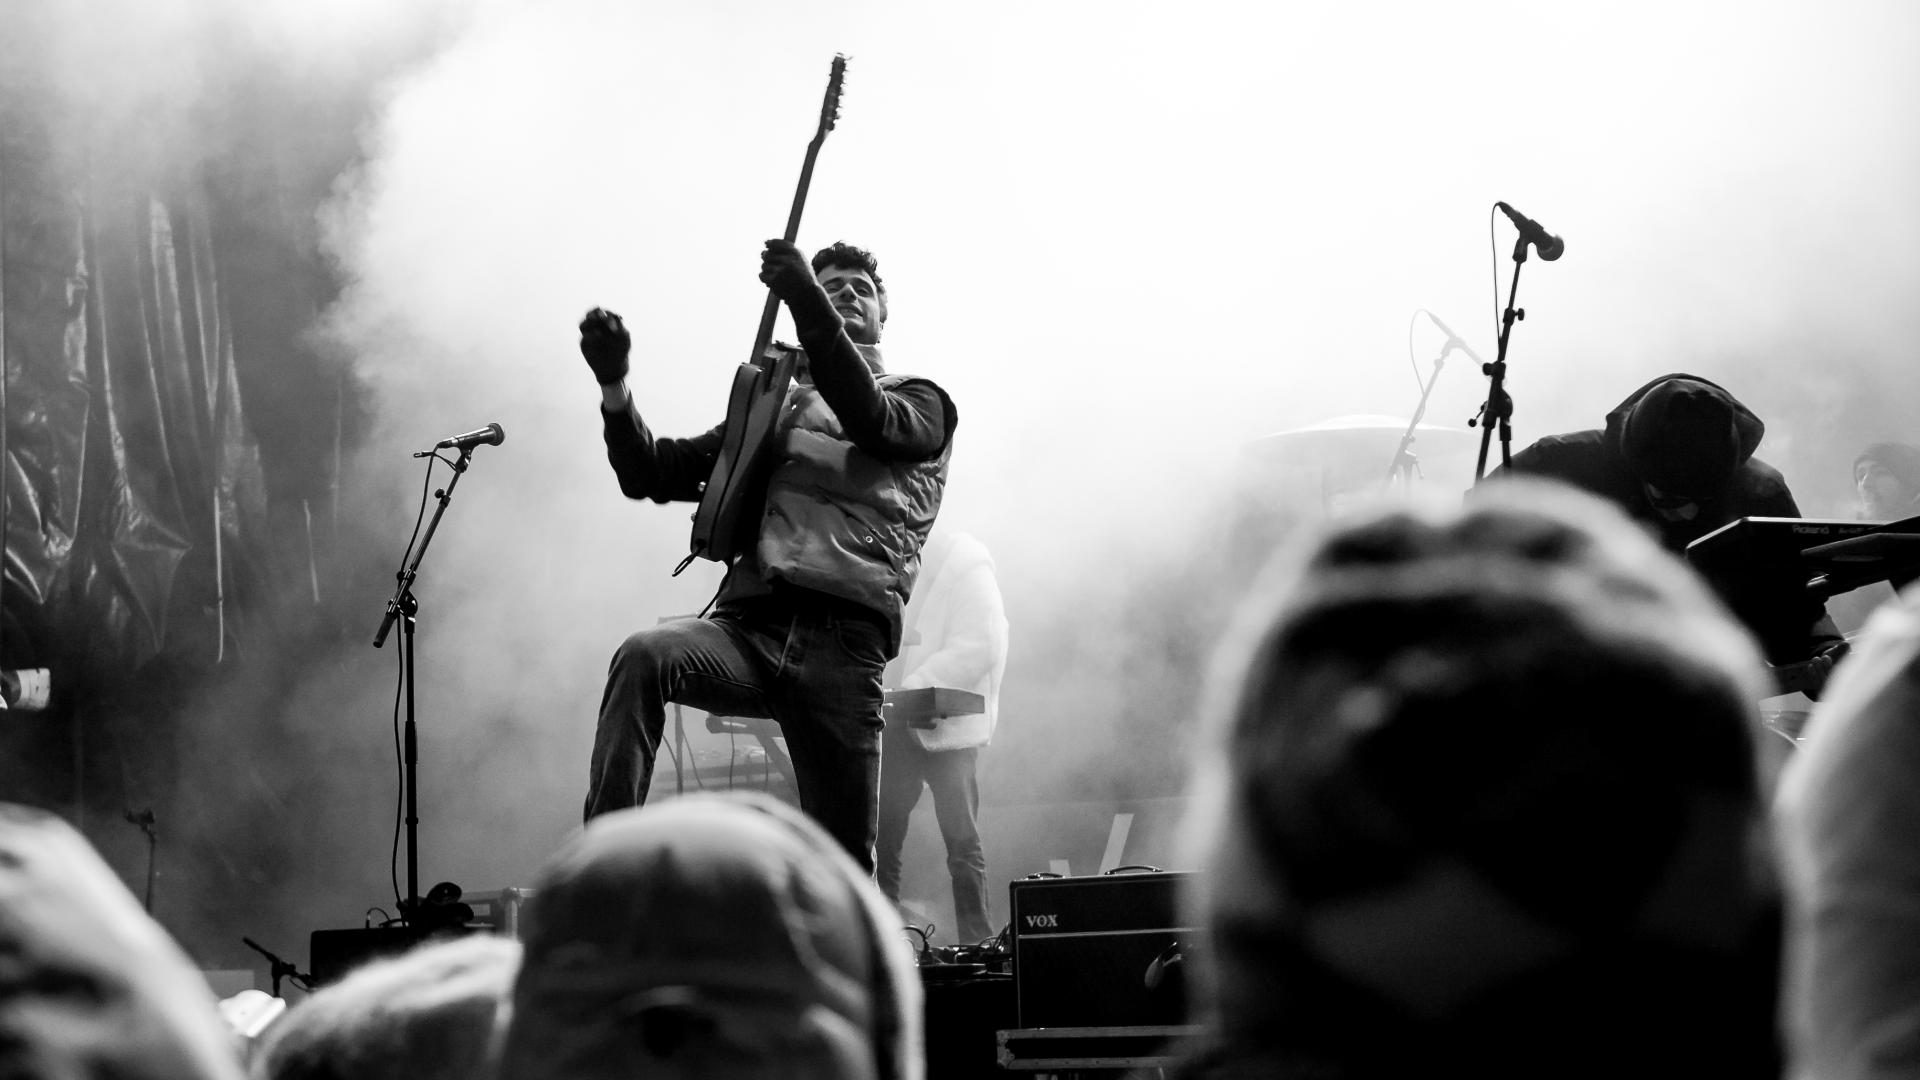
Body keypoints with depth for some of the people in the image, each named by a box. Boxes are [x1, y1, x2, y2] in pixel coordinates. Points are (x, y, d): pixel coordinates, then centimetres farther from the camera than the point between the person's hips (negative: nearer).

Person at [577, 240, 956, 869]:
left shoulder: (921, 404, 18)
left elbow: (870, 417, -8)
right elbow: (652, 476, 22)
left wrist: (806, 300, -19)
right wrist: (614, 386, 4)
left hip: (842, 641, -2)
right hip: (748, 625, 2)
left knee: (843, 861, -3)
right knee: (643, 658, -31)